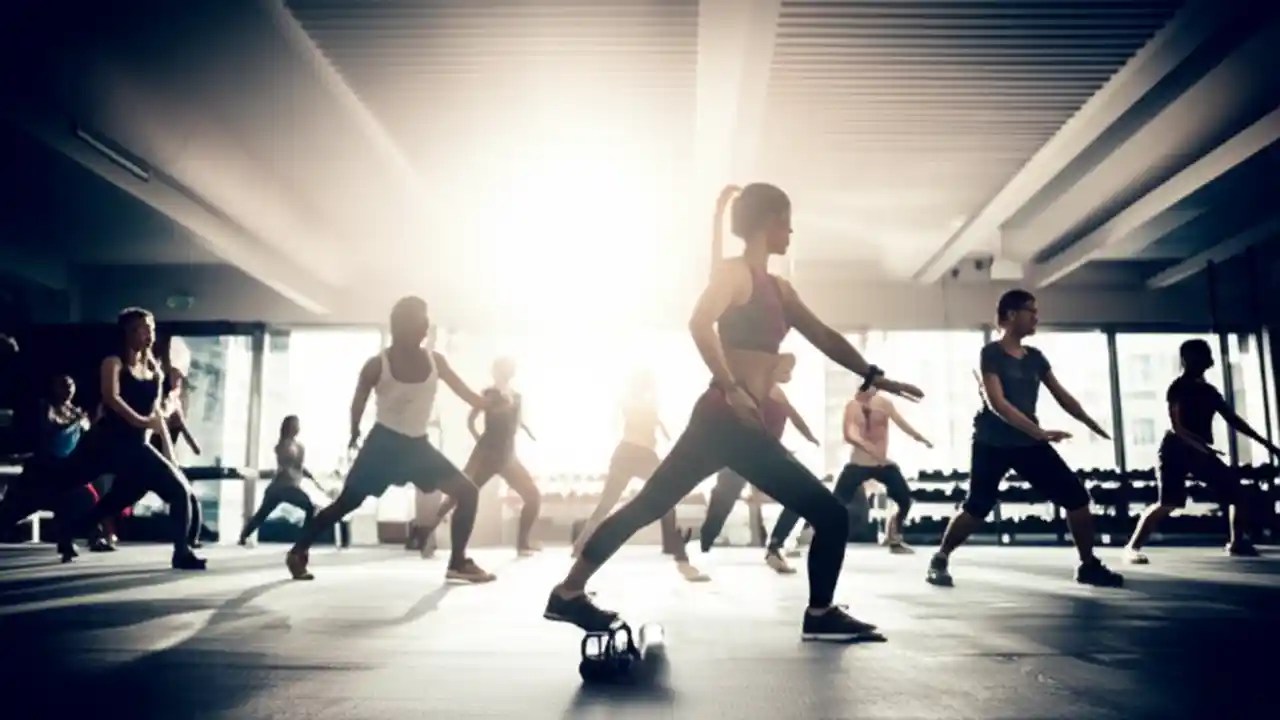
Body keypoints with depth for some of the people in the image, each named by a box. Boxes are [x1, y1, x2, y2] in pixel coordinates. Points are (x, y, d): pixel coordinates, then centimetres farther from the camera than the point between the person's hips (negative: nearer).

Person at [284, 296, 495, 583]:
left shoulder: (434, 361, -3)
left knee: (467, 492, -5)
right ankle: (297, 552, 15)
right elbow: (359, 402, 0)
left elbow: (466, 393, 1)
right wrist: (355, 434, 8)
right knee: (346, 502, -4)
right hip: (384, 442, -4)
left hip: (417, 444, 5)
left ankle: (458, 563, 4)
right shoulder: (378, 365, -14)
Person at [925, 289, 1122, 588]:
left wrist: (1092, 424, 4)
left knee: (1077, 496, 0)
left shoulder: (1035, 357, 10)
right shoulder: (991, 354, -11)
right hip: (992, 443, -6)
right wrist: (1040, 432, -26)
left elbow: (1062, 396, 15)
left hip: (1028, 442, 6)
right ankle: (939, 560, 13)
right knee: (976, 507, -6)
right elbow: (996, 403, -21)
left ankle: (1088, 565, 14)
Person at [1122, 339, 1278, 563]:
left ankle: (1237, 543, 22)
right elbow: (1177, 427, -19)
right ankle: (1132, 547, -15)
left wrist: (1264, 442, 18)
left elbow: (1232, 419, 18)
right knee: (1168, 504, -18)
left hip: (1201, 451, 8)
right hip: (1177, 450, -8)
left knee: (1237, 492, 6)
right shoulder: (1179, 387, -11)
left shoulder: (1208, 390, 12)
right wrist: (1201, 446, -33)